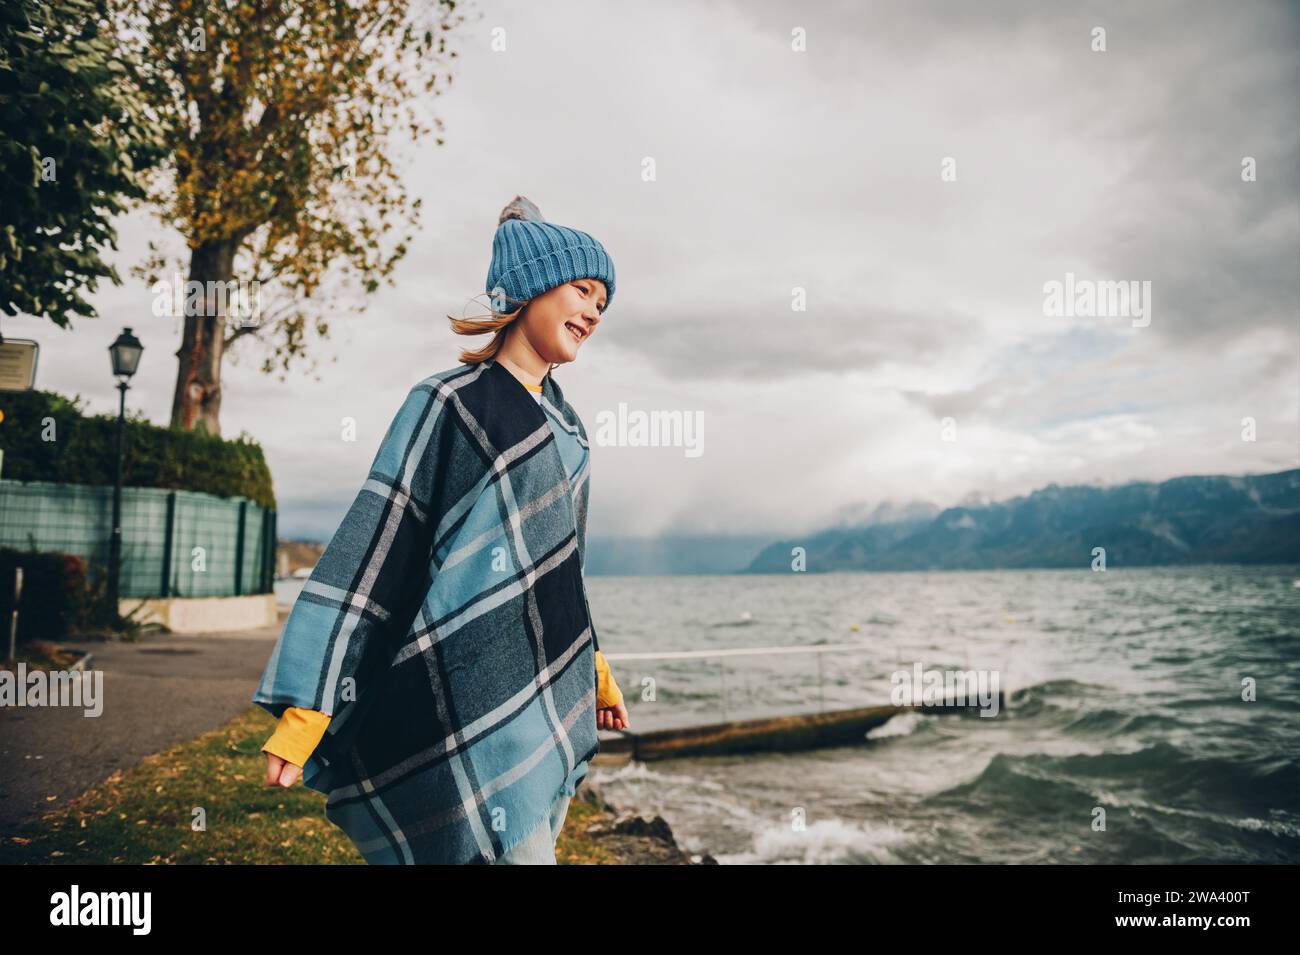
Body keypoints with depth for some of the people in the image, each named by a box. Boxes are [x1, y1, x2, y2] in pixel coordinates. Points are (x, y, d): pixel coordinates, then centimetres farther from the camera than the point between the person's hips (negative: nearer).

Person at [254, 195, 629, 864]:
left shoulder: (562, 421, 14)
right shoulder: (450, 403, -8)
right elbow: (368, 548, -11)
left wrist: (593, 664, 25)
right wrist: (306, 708, -14)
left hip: (549, 698, 8)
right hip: (469, 692, -8)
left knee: (532, 845, 11)